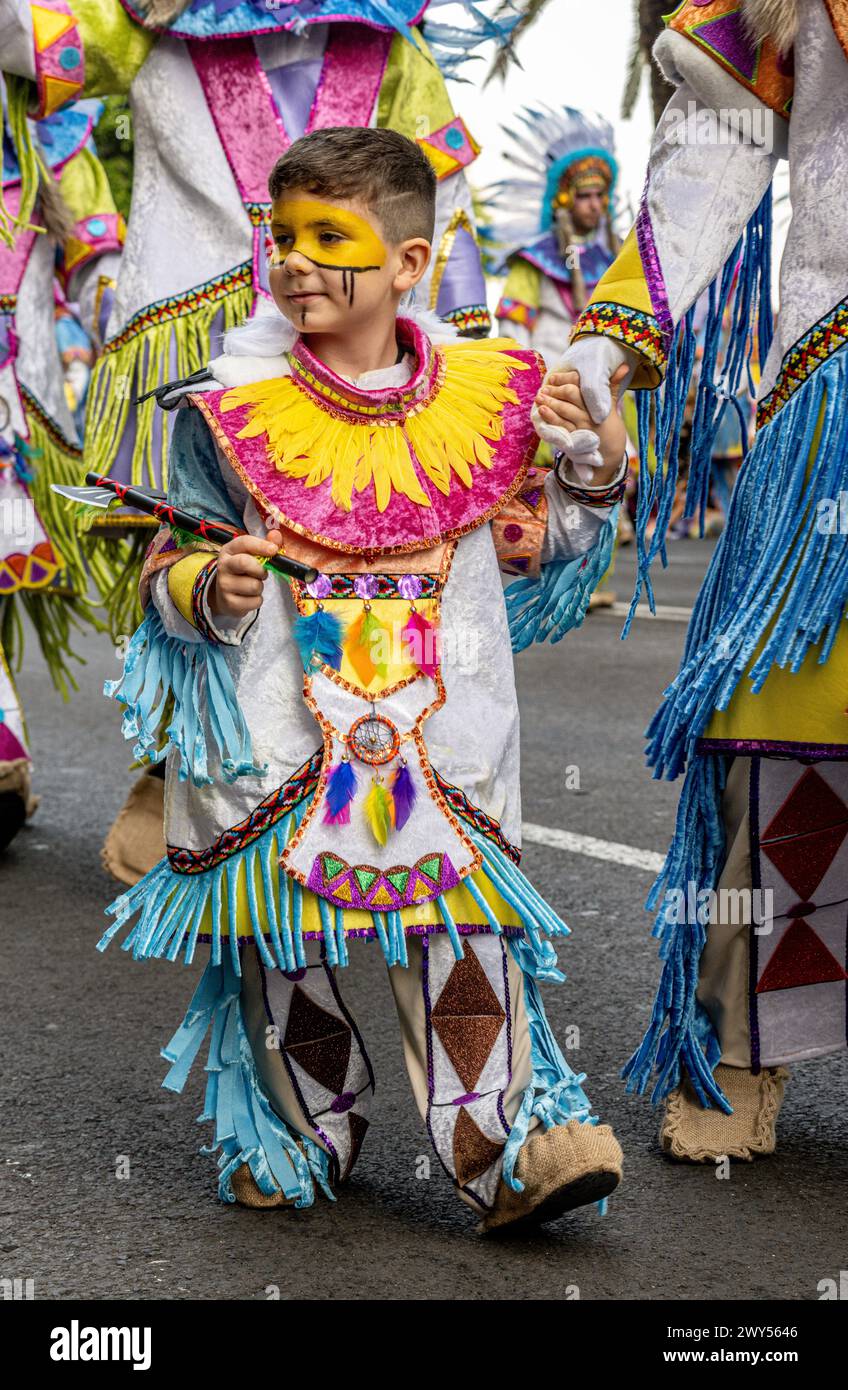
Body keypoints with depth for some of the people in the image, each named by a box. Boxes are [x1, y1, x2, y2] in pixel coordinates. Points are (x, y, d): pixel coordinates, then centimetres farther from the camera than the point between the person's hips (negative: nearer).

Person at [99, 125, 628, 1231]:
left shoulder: (480, 394, 4)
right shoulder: (235, 411, -2)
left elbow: (527, 552, 17)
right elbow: (168, 571, 3)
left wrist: (589, 477, 2)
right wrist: (210, 589, -18)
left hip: (442, 742, 1)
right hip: (275, 739, 0)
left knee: (462, 930, -6)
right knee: (278, 941, 7)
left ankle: (507, 1148, -1)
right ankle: (305, 1138, 26)